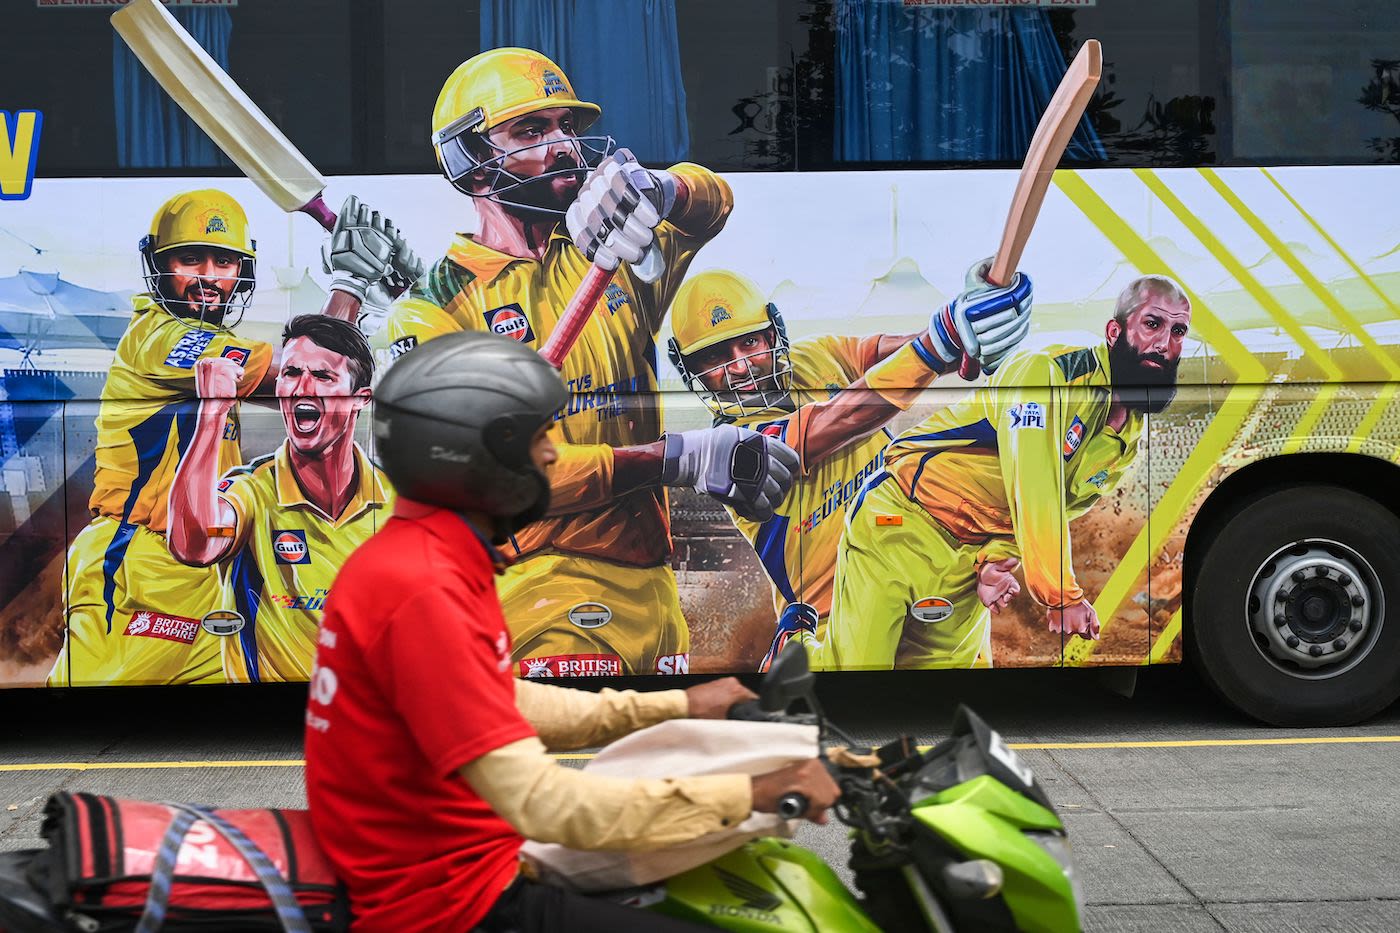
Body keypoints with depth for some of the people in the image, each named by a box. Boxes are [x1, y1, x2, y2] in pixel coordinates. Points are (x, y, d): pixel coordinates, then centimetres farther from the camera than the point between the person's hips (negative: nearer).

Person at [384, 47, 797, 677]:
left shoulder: (608, 253, 14)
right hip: (545, 589, -5)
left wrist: (657, 189, -28)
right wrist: (677, 459, -20)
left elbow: (710, 202, -2)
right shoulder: (430, 311, -1)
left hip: (652, 591, 5)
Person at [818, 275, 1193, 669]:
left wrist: (996, 560, -14)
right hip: (901, 521, -8)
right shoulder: (1048, 371, -20)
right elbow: (1034, 495, -27)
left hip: (971, 555, 8)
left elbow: (1058, 511, 6)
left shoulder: (1126, 442, 7)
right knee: (858, 662, -11)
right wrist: (1063, 597, -27)